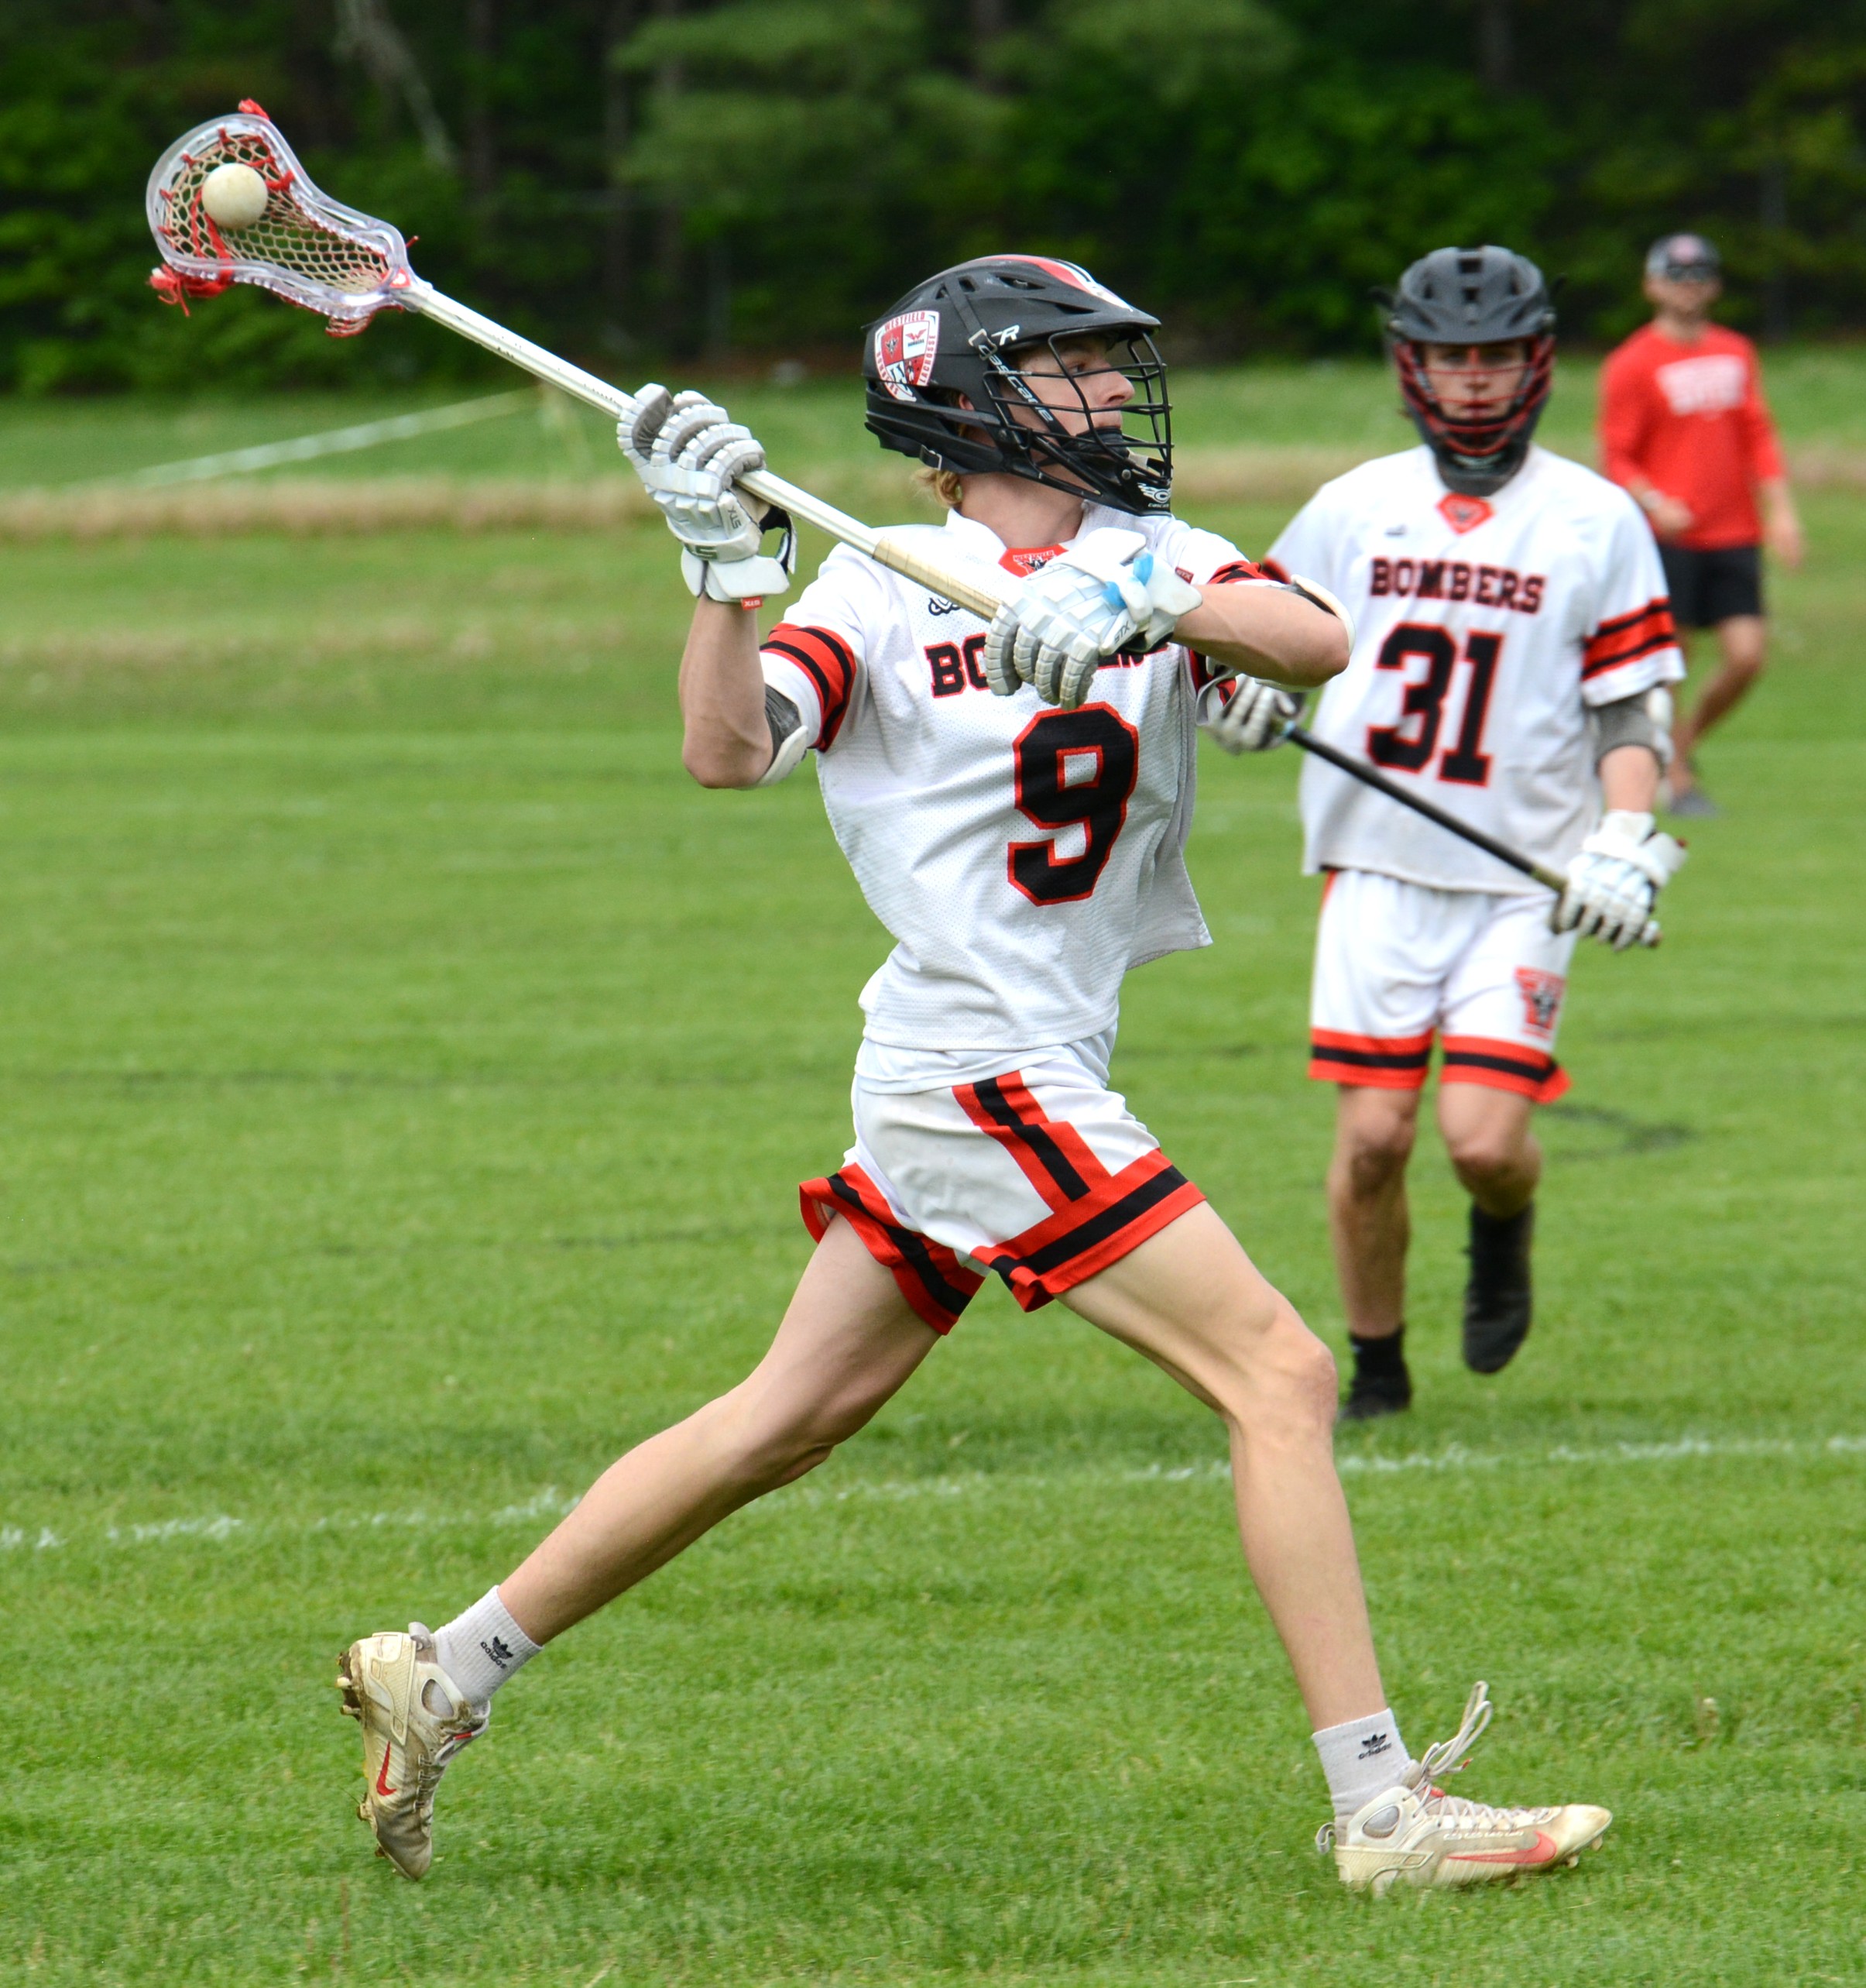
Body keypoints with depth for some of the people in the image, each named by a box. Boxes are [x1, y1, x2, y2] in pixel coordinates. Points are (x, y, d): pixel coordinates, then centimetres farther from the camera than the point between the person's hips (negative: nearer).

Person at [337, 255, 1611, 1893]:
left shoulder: (1150, 555, 9)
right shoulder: (884, 589, -6)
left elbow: (1318, 644, -9)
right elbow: (731, 751, -18)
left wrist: (1144, 601, -26)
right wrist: (723, 561, -29)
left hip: (1046, 1071, 7)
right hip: (985, 1072, -7)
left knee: (783, 1425, 13)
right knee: (1281, 1376, -11)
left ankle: (445, 1677, 21)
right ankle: (1382, 1810, -11)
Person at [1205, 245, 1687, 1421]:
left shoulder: (1596, 521, 3)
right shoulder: (1356, 507, 8)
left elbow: (1633, 712, 4)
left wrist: (1627, 844, -12)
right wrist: (1241, 689, -5)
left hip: (1524, 881, -2)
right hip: (1379, 868, 2)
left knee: (1485, 1139, -13)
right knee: (1373, 1137, -6)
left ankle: (1506, 1233, 23)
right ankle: (1376, 1365, 14)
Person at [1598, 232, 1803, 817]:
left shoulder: (1736, 353, 13)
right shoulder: (1632, 364, -4)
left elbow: (1758, 436, 15)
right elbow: (1616, 456, -5)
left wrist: (1780, 510, 4)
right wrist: (1655, 504, -22)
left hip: (1735, 534, 5)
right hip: (1669, 537, -5)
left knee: (1748, 656, -4)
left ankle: (1684, 740, 20)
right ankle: (1677, 778, 8)